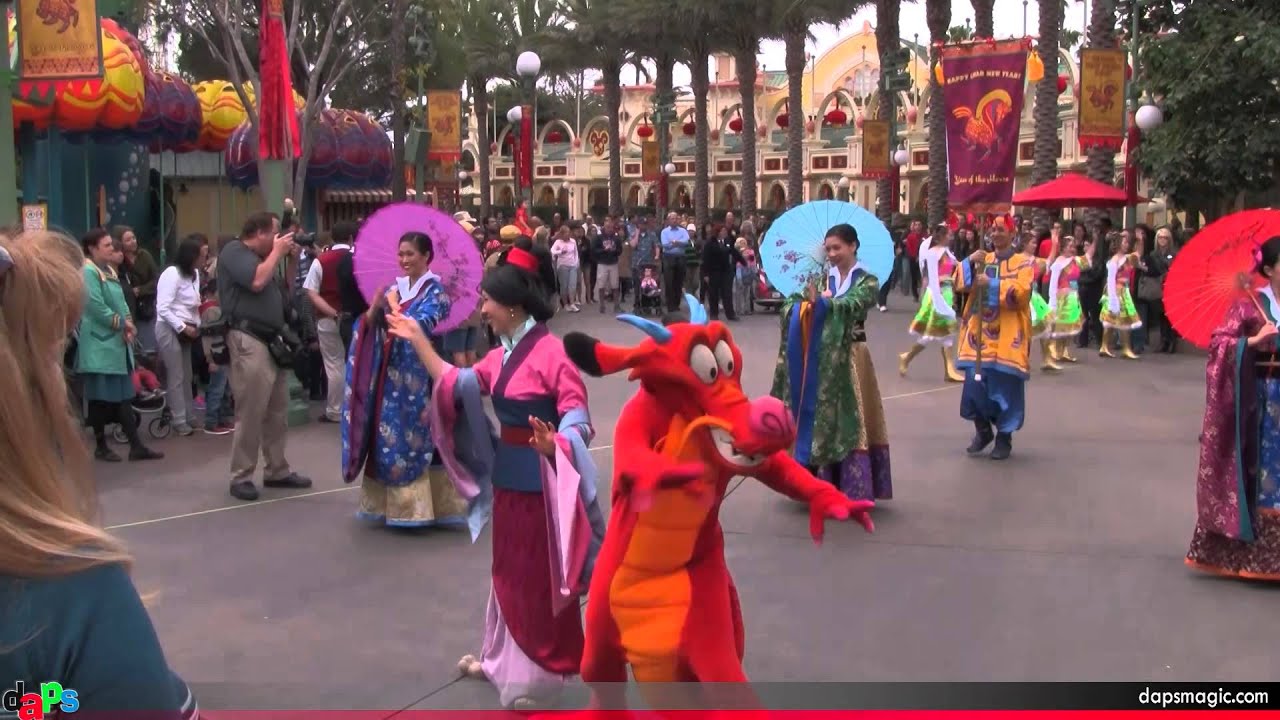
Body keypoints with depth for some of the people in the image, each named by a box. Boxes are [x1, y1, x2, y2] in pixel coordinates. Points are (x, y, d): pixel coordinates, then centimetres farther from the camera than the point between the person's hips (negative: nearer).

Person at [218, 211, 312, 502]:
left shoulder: (261, 257, 21)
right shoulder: (233, 252, -5)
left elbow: (283, 289, 24)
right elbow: (257, 281, -20)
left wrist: (291, 258, 12)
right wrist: (277, 253, -7)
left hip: (273, 341, 9)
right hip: (249, 341, -9)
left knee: (277, 412, 10)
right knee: (250, 413, -8)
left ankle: (277, 471, 18)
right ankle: (241, 477, -2)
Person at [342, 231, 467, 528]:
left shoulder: (435, 290, -7)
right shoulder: (395, 286, 11)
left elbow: (418, 326, -20)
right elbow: (369, 324, 4)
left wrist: (393, 305, -10)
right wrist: (377, 300, -13)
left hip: (418, 376, -6)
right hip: (392, 374, 6)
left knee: (414, 437, -3)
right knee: (390, 438, 8)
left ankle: (417, 504, 5)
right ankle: (392, 502, 16)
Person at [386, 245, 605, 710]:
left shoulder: (551, 352, -21)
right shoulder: (503, 355, 6)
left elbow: (577, 417, -24)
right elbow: (459, 385, 12)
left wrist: (554, 444, -44)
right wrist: (418, 340, 14)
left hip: (541, 480, -9)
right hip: (507, 477, 9)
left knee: (539, 577, 4)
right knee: (508, 570, 20)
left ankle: (543, 670, 18)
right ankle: (504, 657, 36)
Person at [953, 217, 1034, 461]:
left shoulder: (1023, 263, 1)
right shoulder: (981, 259, 13)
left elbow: (1022, 292, -14)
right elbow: (960, 284, 2)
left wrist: (993, 284, -23)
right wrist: (969, 263, -13)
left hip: (1007, 336, -3)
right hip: (979, 334, 3)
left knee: (1005, 386, 0)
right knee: (974, 383, 0)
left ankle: (1004, 436, 14)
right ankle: (983, 430, 20)